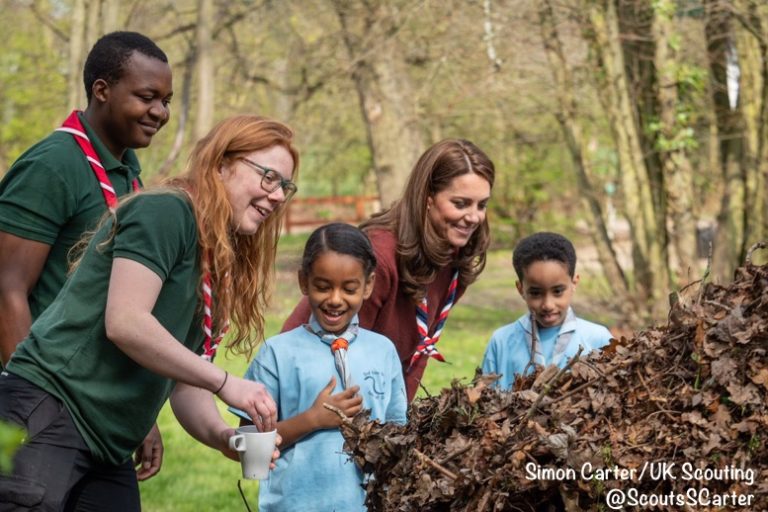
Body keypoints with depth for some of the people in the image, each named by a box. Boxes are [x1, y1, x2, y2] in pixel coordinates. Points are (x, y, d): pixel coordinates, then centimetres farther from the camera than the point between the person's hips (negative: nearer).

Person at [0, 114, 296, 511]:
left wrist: (222, 436, -4)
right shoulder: (165, 211, -8)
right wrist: (224, 383, -15)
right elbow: (124, 322, -19)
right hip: (45, 416, -9)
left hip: (106, 455, 9)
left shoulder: (221, 268, 18)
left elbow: (185, 384, 16)